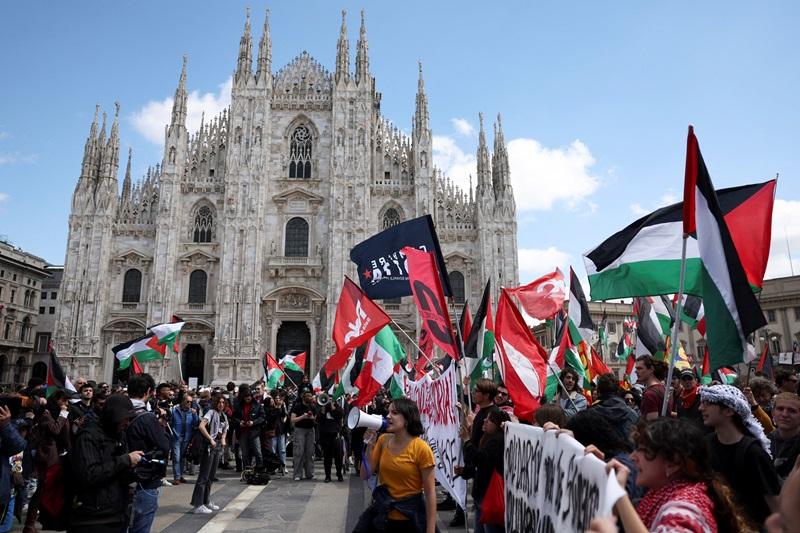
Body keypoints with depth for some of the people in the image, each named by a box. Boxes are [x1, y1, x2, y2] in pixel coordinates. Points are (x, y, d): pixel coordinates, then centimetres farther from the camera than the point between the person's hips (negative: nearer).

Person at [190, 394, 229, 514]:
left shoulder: (224, 415, 12)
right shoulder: (211, 412, -11)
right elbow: (201, 426, -25)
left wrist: (223, 439, 5)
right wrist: (211, 439, -23)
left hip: (218, 446, 8)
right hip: (209, 445, -8)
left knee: (212, 476, 15)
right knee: (204, 475, -5)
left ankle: (206, 501, 26)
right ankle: (197, 505, -1)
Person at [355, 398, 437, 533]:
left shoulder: (421, 448, -17)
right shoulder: (383, 440, -1)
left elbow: (430, 493, -15)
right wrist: (370, 445, -11)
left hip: (410, 518, -4)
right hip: (382, 512, 5)